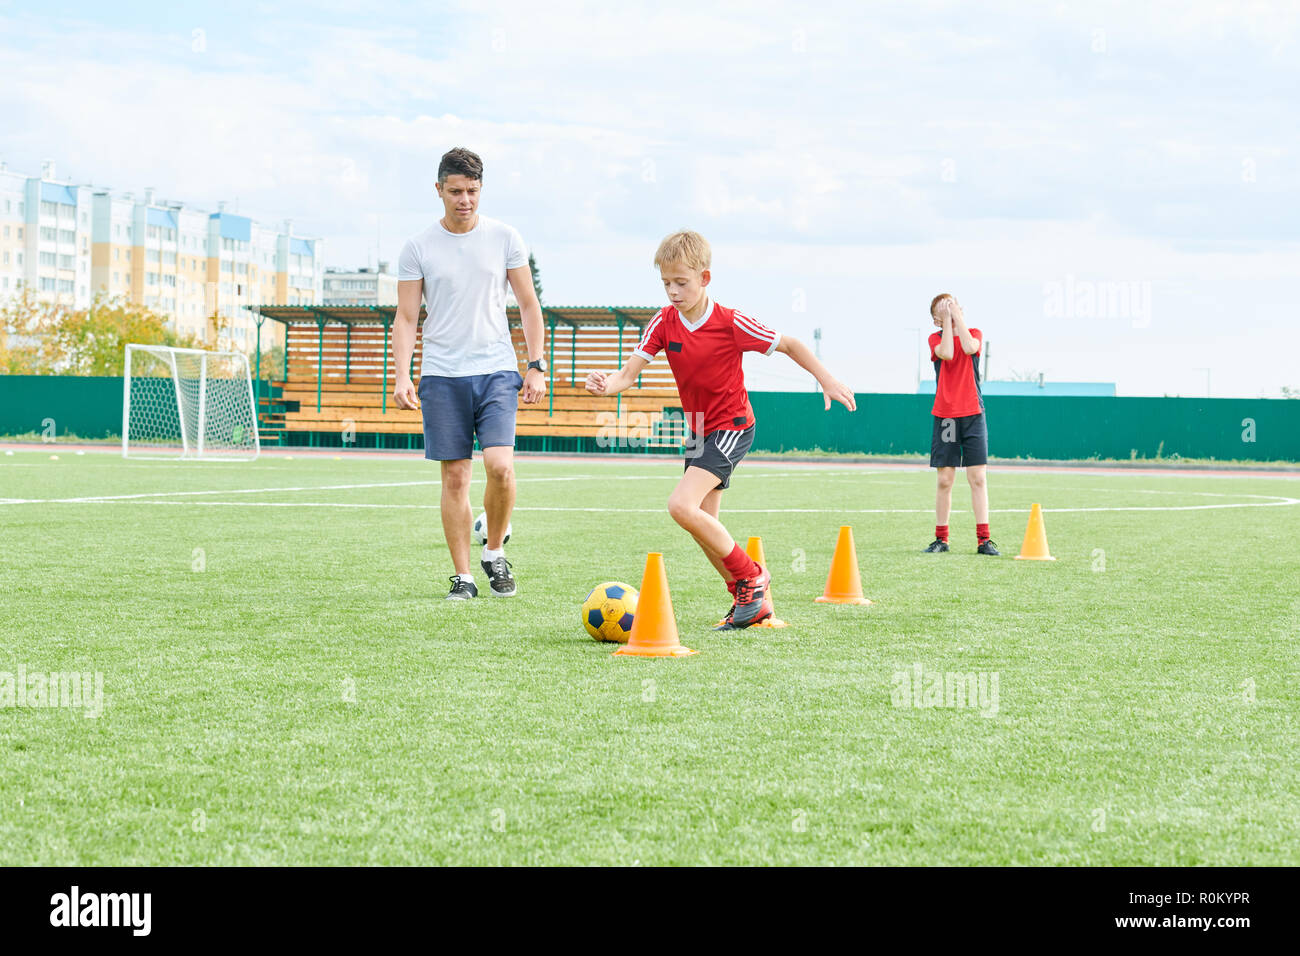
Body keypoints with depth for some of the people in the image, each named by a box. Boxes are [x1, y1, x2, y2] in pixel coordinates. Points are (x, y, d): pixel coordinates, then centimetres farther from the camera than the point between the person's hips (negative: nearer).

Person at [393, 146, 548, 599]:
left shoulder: (504, 238, 5)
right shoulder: (417, 247, 3)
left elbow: (529, 306, 10)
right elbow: (406, 318, 4)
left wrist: (537, 366, 3)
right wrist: (402, 376, -8)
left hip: (497, 370, 0)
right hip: (442, 375, 0)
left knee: (500, 465, -16)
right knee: (455, 477, 0)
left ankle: (494, 552, 8)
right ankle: (463, 578, 9)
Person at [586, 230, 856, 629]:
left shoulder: (731, 323, -17)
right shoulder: (663, 323, -5)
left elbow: (788, 344, -6)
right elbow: (628, 374, -12)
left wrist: (827, 380, -7)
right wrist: (606, 384, -34)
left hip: (732, 427, -7)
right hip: (698, 430, 7)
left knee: (682, 505, -24)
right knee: (704, 527, 9)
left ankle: (751, 576, -8)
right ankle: (756, 602, 25)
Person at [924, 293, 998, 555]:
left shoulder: (975, 334, 8)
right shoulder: (935, 338, 6)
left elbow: (969, 347, -16)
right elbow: (946, 353, -16)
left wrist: (958, 316, -9)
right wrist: (947, 320, -9)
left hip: (973, 415, 0)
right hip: (944, 416, 0)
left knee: (978, 477, -4)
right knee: (945, 480, 0)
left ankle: (983, 539, -3)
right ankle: (941, 538, 9)